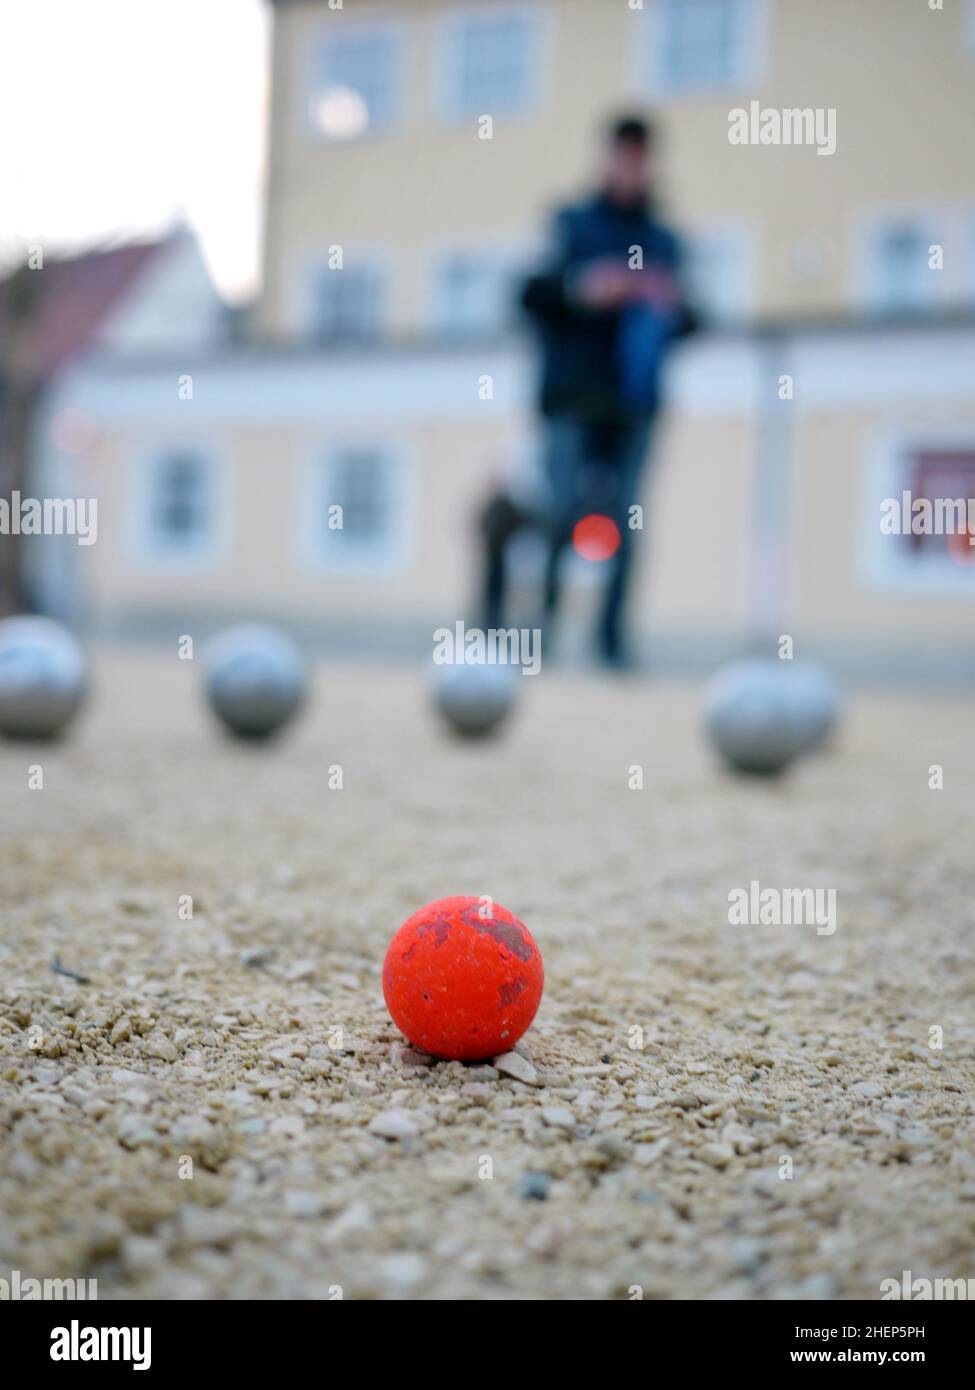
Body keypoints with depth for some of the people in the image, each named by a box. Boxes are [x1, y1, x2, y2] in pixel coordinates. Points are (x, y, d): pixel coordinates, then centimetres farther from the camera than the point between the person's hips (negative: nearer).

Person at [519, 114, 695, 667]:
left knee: (625, 521, -4)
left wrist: (672, 308, -3)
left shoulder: (665, 242, 19)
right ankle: (543, 609, 5)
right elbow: (532, 292, 2)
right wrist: (580, 289, -15)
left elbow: (686, 322, 20)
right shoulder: (572, 224, 11)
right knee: (565, 508, -11)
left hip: (635, 402, 3)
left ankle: (612, 633, 0)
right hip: (573, 398, -2)